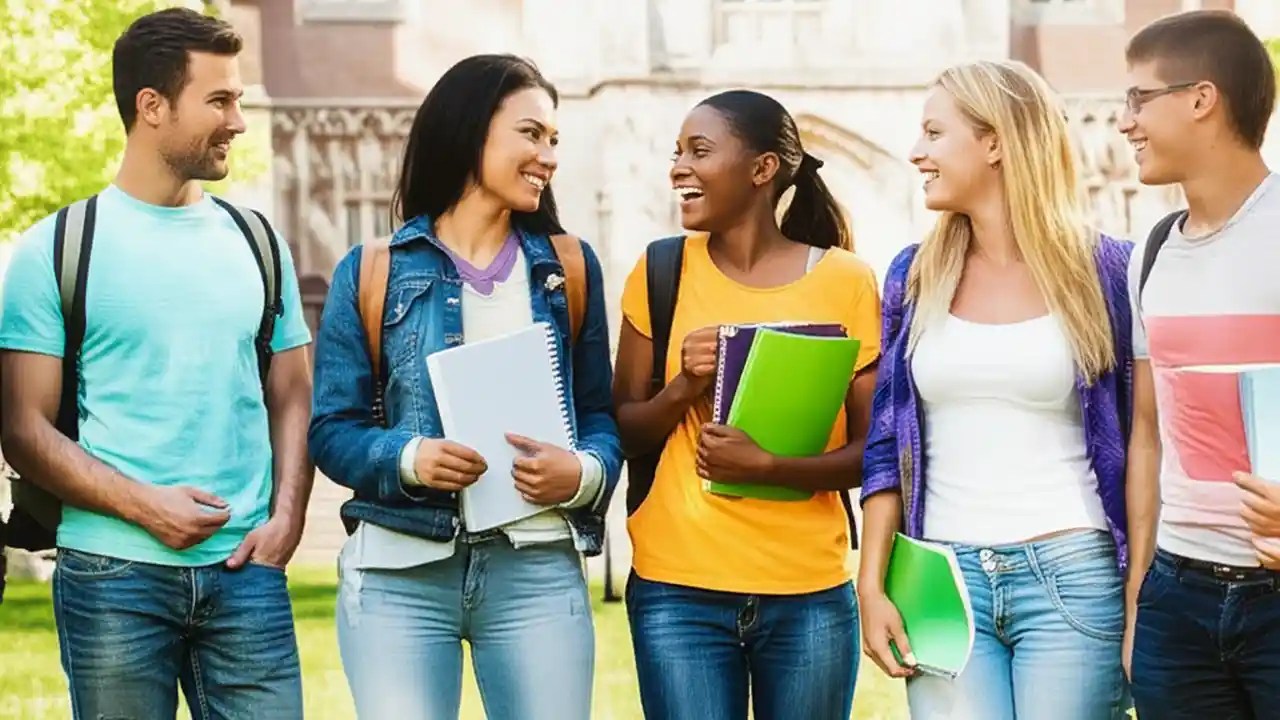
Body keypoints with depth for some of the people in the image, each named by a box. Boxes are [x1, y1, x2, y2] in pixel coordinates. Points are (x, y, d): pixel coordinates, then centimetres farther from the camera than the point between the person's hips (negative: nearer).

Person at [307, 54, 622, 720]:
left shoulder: (569, 268, 10)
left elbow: (600, 413, 10)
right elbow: (332, 427, 1)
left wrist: (584, 474, -11)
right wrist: (407, 459, -18)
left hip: (538, 571, 2)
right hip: (398, 573, -2)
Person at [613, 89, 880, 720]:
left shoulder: (845, 281, -2)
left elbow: (872, 450, -1)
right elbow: (623, 434, 6)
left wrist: (767, 465, -17)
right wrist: (683, 389, -13)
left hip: (809, 595, 0)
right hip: (679, 589, 0)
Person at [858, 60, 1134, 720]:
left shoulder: (1103, 270, -1)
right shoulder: (914, 276, 8)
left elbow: (1139, 438, 1)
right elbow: (887, 444, 9)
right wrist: (872, 585, 1)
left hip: (1072, 576, -2)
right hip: (942, 579, 3)